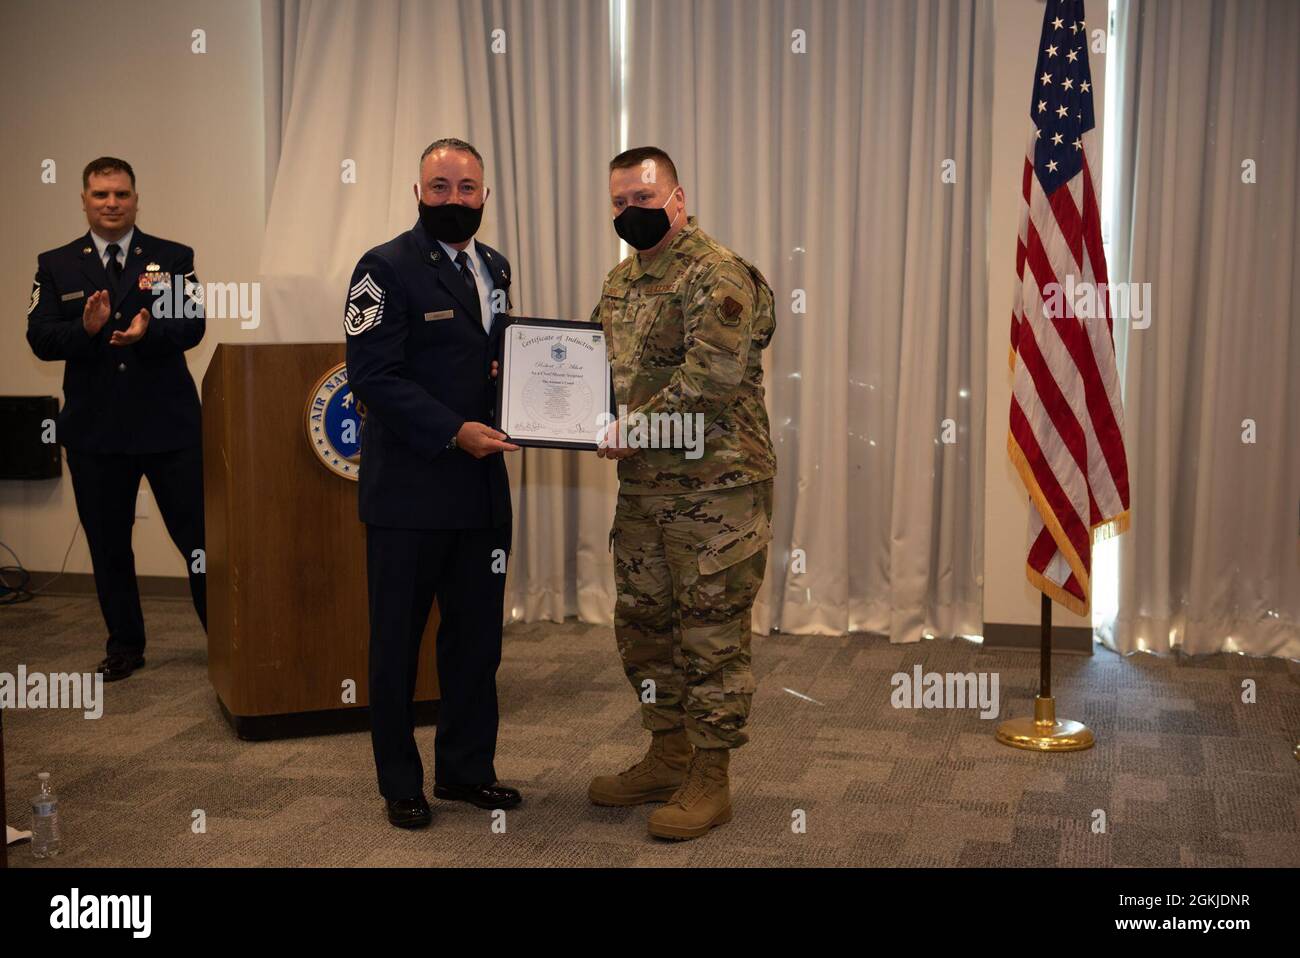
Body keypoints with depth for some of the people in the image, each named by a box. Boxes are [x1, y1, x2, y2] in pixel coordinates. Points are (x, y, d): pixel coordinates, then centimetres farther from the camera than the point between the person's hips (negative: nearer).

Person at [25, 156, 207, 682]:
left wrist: (147, 332, -28)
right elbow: (40, 339, -2)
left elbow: (192, 326, -8)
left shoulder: (173, 258, 3)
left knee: (198, 535, 1)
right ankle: (125, 646, 25)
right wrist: (86, 328, -22)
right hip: (95, 427, 2)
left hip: (168, 422, -2)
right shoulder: (55, 265, 8)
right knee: (108, 544, 11)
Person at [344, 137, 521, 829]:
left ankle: (466, 768, 28)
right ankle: (400, 784, 20)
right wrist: (454, 431, -23)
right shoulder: (386, 268, -9)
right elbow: (373, 376, -16)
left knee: (477, 636, 13)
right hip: (409, 491, -6)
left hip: (482, 488, 6)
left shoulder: (493, 267, 13)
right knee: (397, 640, 6)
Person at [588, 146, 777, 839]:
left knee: (711, 629, -1)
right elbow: (600, 363, 23)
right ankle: (668, 754, 30)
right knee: (642, 620, 15)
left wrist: (636, 428, -23)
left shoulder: (718, 275, -12)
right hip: (642, 486, 9)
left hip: (716, 483, -9)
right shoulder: (620, 280, 16)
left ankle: (710, 778, 11)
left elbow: (711, 375, -23)